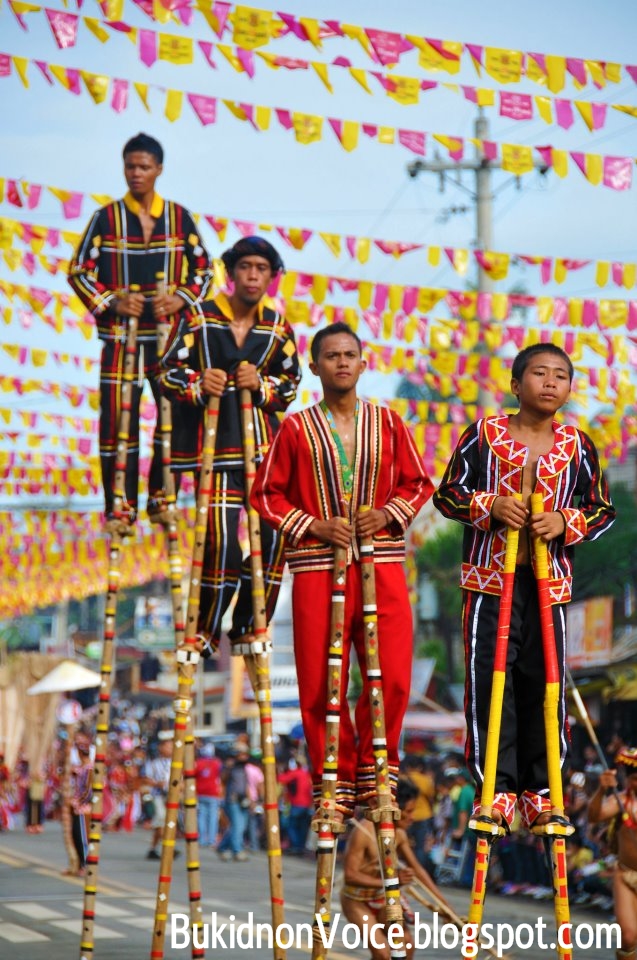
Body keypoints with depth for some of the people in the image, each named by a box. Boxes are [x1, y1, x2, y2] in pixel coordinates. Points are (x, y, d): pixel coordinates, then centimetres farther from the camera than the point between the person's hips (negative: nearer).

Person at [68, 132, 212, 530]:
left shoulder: (179, 217, 5)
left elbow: (203, 266, 11)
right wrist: (111, 303, -10)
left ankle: (161, 497, 16)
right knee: (118, 418, -2)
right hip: (120, 336, -1)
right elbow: (80, 271, 4)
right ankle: (121, 507, 4)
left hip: (169, 334, 1)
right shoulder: (107, 218, 2)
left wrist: (182, 299, -6)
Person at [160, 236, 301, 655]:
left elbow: (291, 382, 14)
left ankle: (248, 629, 13)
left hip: (265, 445, 4)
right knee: (223, 544, -12)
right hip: (216, 445, -3)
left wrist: (262, 384, -7)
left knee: (273, 537, -4)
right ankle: (205, 635, 4)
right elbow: (169, 371, 4)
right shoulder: (198, 318, 1)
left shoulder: (278, 327, 9)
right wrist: (198, 384, -15)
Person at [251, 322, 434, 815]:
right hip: (317, 567, -1)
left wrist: (388, 514, -5)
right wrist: (313, 526, -7)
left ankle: (374, 772, 14)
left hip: (382, 565, 1)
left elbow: (419, 483, 14)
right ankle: (335, 784, 12)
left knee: (393, 677, -6)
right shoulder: (296, 428, 5)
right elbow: (266, 494, 6)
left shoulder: (388, 423, 10)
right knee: (321, 683, -2)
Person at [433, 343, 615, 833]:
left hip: (549, 582, 2)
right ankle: (496, 787, 4)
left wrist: (566, 522, -10)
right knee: (489, 683, -3)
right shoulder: (484, 434, 2)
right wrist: (489, 505, -14)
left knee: (544, 685, 2)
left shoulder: (578, 445, 6)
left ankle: (538, 788, 12)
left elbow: (603, 510, 9)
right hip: (489, 579, -1)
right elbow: (448, 493, 3)